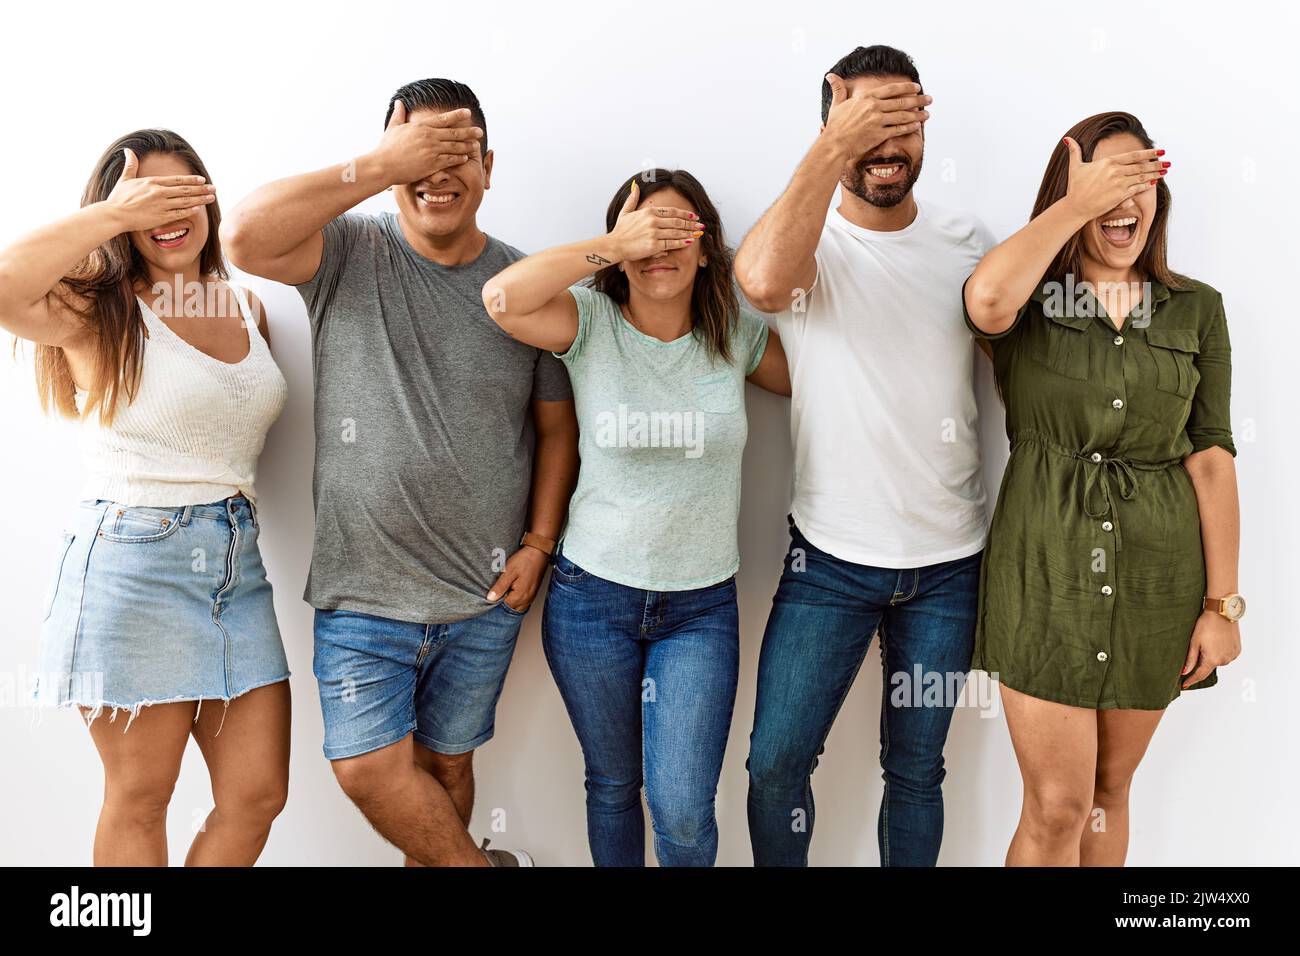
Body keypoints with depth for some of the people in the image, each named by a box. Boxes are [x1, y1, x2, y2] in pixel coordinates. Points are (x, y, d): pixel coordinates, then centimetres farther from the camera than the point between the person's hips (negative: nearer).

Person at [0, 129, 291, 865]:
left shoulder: (248, 308, 11)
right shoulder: (99, 313, -4)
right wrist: (113, 214, -25)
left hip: (238, 563, 5)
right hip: (133, 563, -5)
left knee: (259, 792, 6)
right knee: (140, 798, 7)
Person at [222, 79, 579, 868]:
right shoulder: (349, 254, -4)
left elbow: (558, 426, 5)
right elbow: (246, 237, -24)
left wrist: (538, 544, -1)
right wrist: (382, 165, -24)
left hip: (486, 596, 1)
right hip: (363, 589, 0)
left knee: (446, 764, 15)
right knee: (367, 766, -2)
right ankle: (482, 867, 21)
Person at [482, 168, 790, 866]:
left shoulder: (736, 336, 0)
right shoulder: (592, 323, -7)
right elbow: (502, 298, -25)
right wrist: (616, 245, -22)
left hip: (702, 608, 1)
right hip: (592, 598, 0)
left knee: (683, 812, -2)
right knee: (612, 784, 19)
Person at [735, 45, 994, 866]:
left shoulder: (969, 245, 4)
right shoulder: (811, 239, -7)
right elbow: (764, 279, -31)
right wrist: (835, 148, -29)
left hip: (949, 561, 3)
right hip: (832, 557, -2)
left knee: (917, 769, 14)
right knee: (776, 762, 2)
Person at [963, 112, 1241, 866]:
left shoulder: (1197, 310, 5)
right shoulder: (1030, 299, -1)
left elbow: (1211, 458, 1)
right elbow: (985, 300, -28)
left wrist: (1224, 602, -3)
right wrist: (1078, 203, -17)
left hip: (1156, 574, 3)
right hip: (1047, 568, -2)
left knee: (1108, 791, 17)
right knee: (1056, 807, 0)